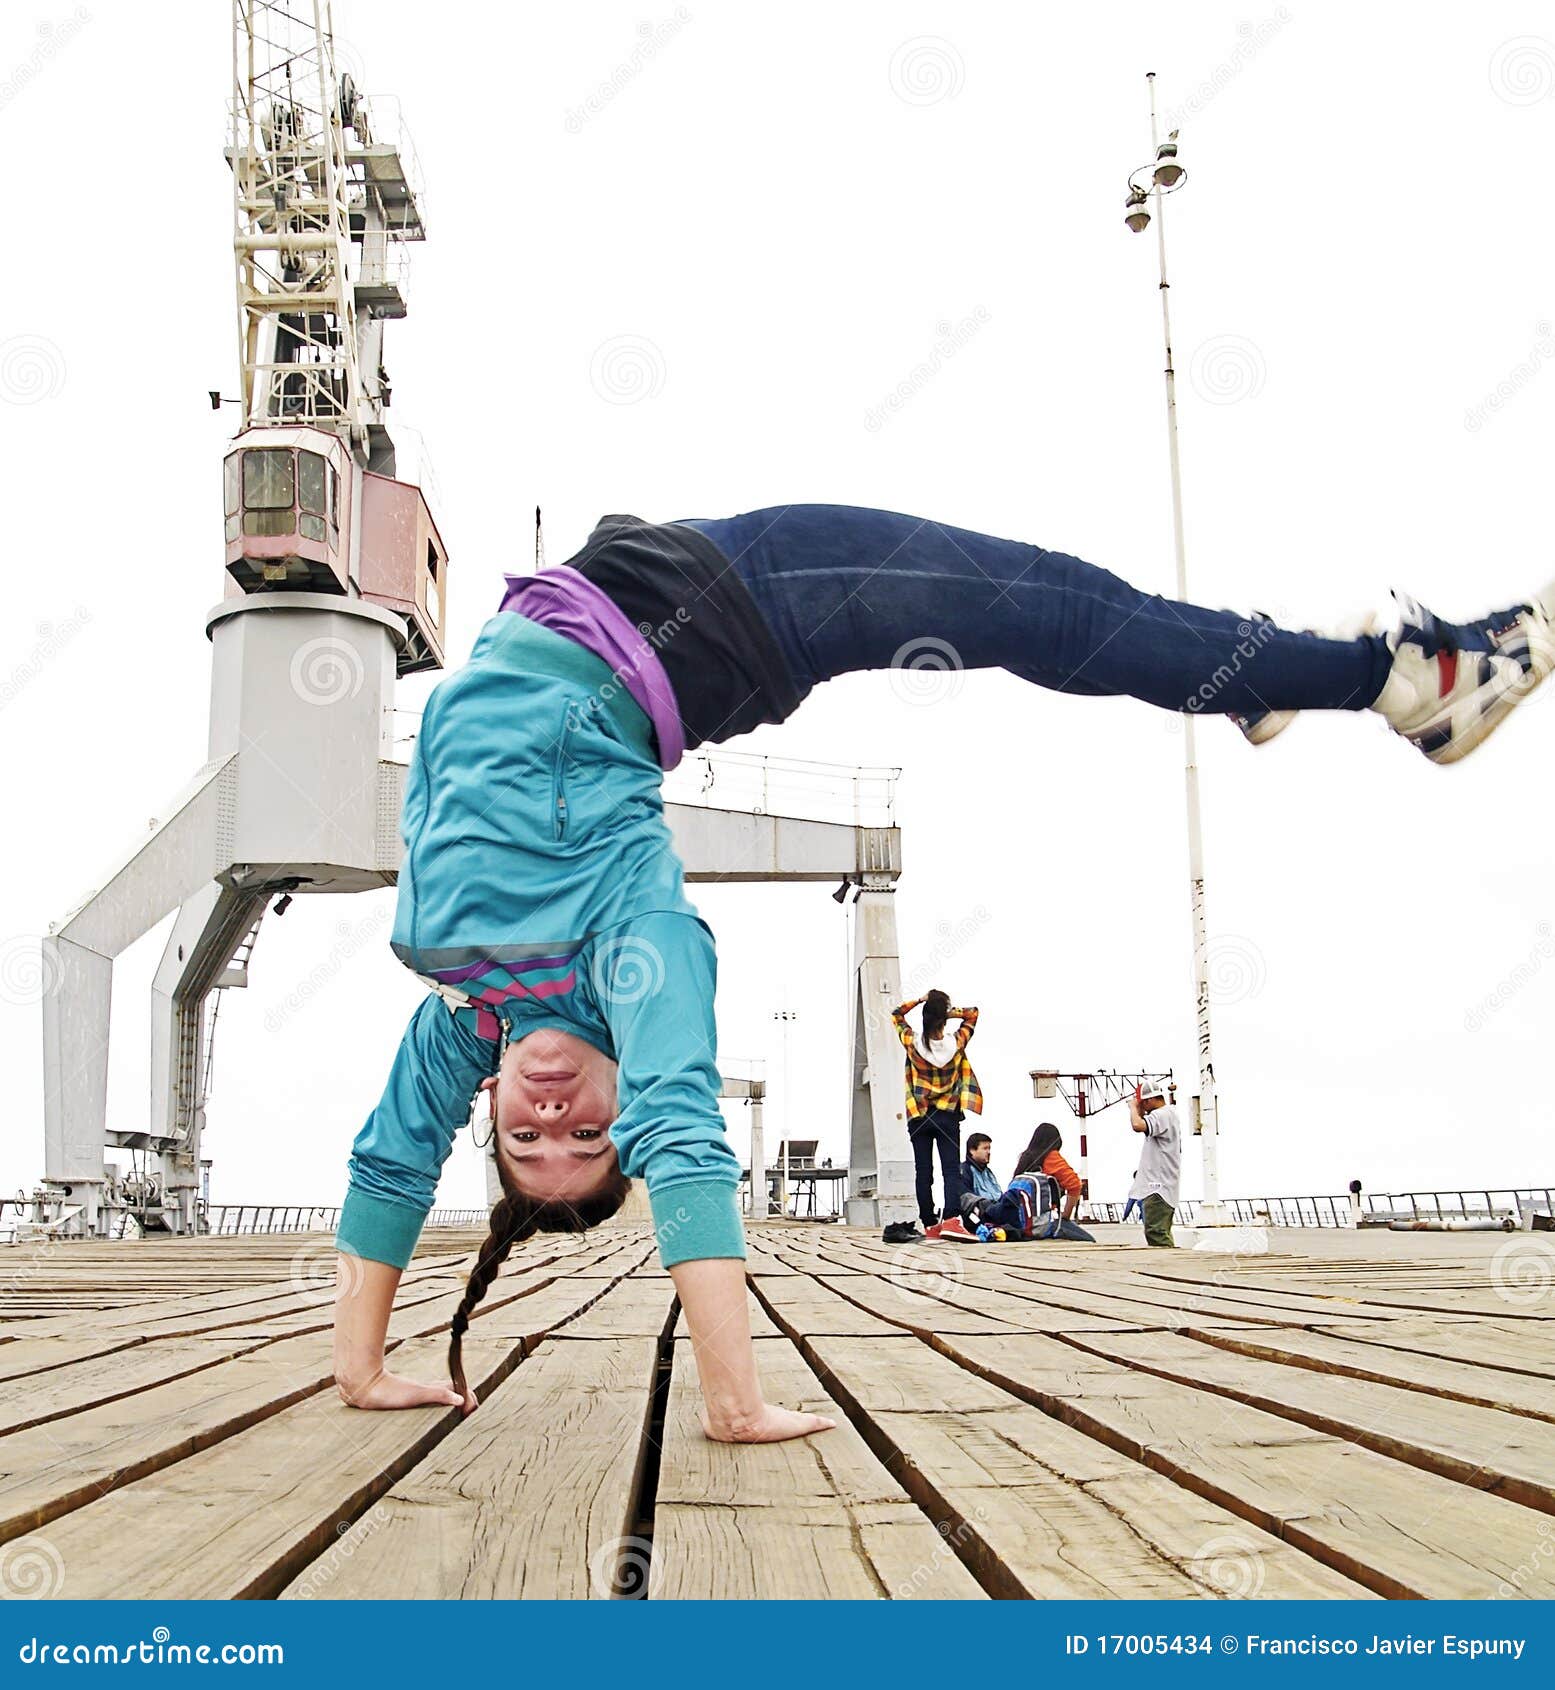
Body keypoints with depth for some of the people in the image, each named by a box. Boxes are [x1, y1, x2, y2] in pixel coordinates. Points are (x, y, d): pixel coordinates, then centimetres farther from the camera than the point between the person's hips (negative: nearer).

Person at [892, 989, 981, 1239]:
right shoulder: (957, 1043, -6)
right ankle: (951, 1218, -23)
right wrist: (949, 1012, -5)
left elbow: (897, 1014, 10)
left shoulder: (912, 1043, -7)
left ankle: (930, 1225, 4)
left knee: (923, 1173, 4)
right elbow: (972, 1014, 10)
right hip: (948, 1116, -1)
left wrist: (920, 1000, 1)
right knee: (951, 1169, -5)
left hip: (919, 1117, 1)